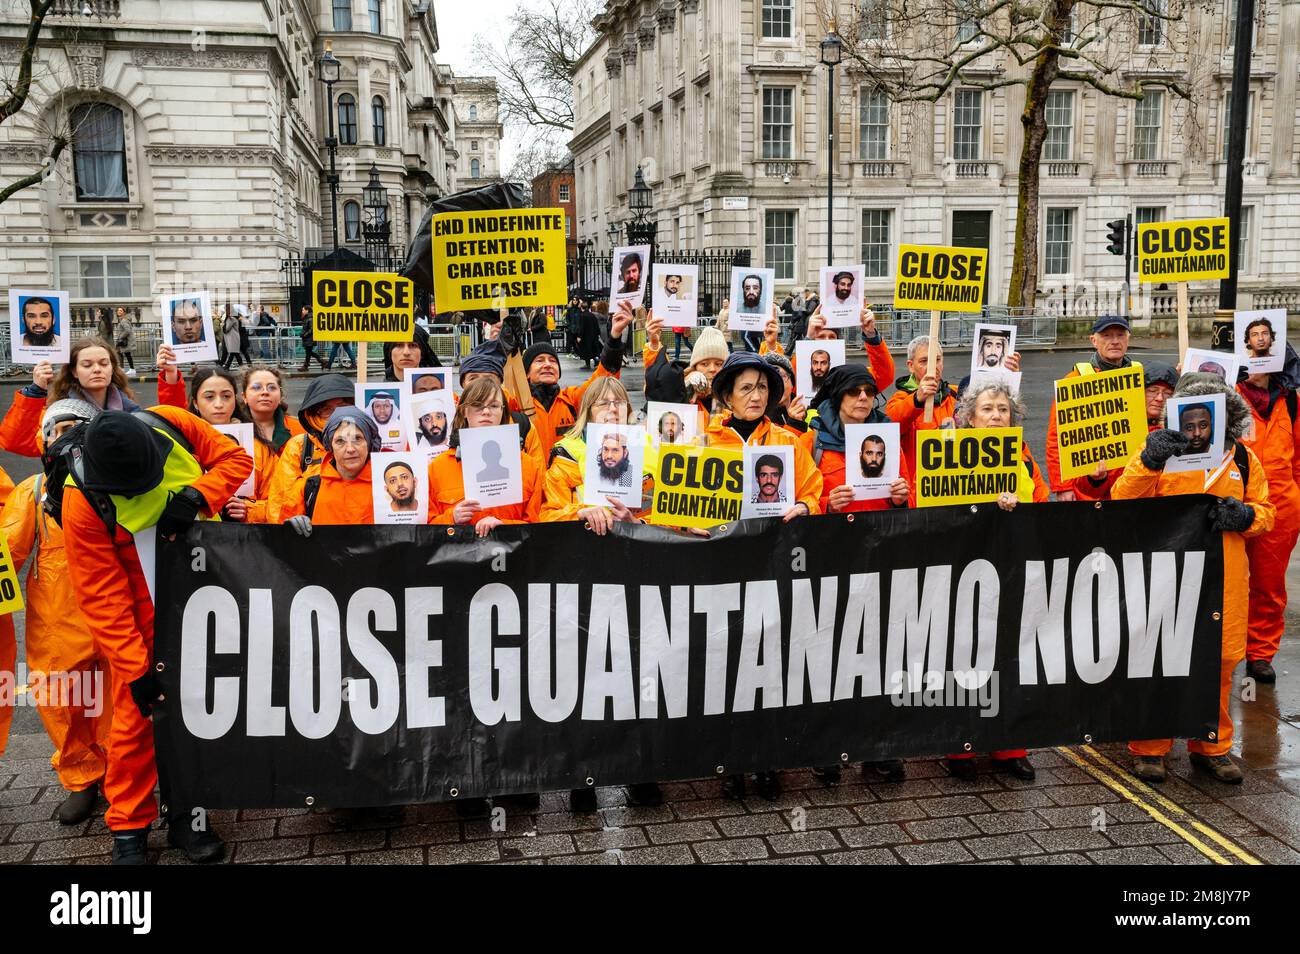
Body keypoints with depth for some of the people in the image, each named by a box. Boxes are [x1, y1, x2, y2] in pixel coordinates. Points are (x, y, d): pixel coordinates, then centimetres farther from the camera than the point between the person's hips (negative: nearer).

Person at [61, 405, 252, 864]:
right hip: (145, 614, -4)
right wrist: (135, 668, -21)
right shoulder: (83, 503, -23)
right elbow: (102, 596, -20)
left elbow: (235, 458, -5)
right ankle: (128, 827, 19)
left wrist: (194, 495, -24)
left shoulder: (169, 424, -16)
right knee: (136, 713, 0)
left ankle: (186, 812, 26)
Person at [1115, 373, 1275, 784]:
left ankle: (1211, 747, 26)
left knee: (1219, 663, 10)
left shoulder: (1243, 458, 11)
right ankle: (1149, 748, 15)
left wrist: (1244, 516, -8)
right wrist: (1149, 461, -26)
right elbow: (1123, 500, -10)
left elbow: (1265, 511, 16)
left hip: (1224, 579, 4)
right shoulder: (1162, 451, 0)